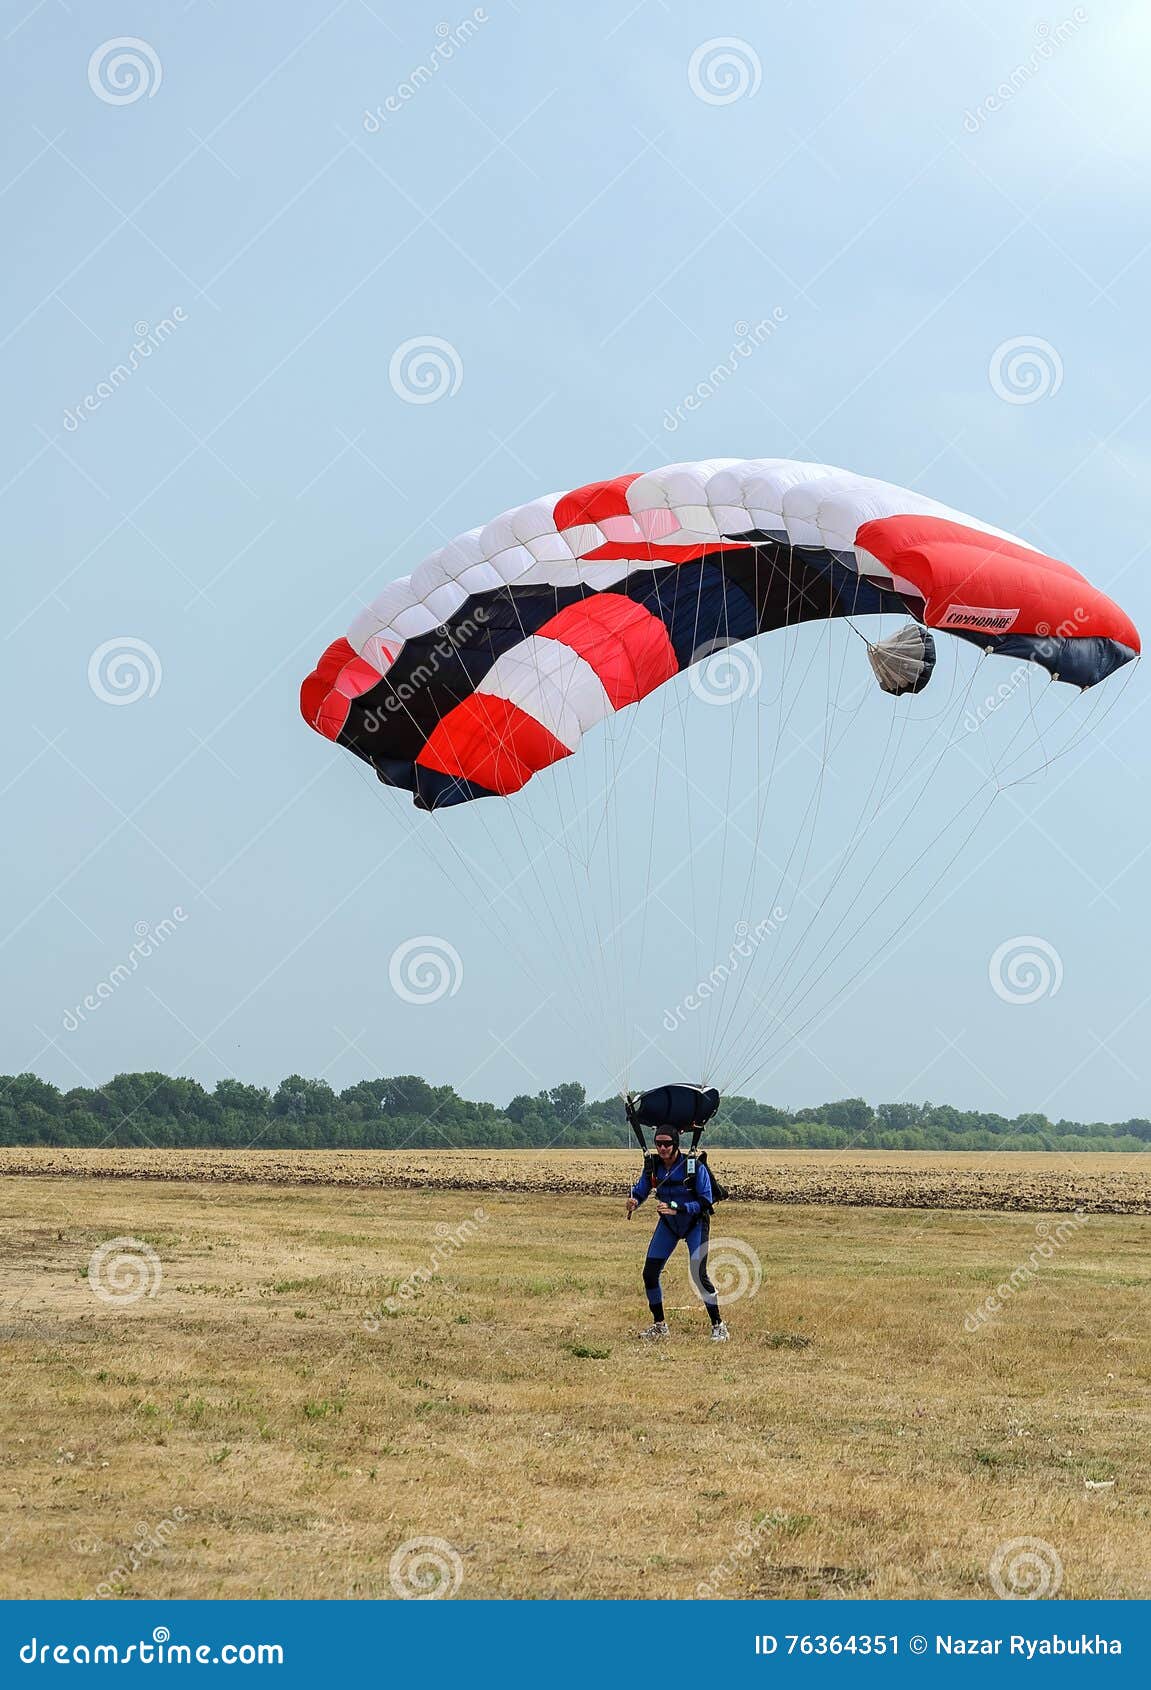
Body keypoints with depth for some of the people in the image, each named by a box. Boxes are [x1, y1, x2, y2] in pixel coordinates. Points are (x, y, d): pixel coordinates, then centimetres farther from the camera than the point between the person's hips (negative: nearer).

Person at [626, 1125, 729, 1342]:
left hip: (695, 1224, -5)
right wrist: (634, 1201, -28)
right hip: (668, 1225, 5)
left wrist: (677, 1208, -38)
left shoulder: (695, 1167, -25)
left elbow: (705, 1203, -25)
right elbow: (640, 1191, -4)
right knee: (650, 1273, -2)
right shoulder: (653, 1166, -12)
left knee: (699, 1275, -17)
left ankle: (718, 1326, -2)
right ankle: (659, 1325, 15)